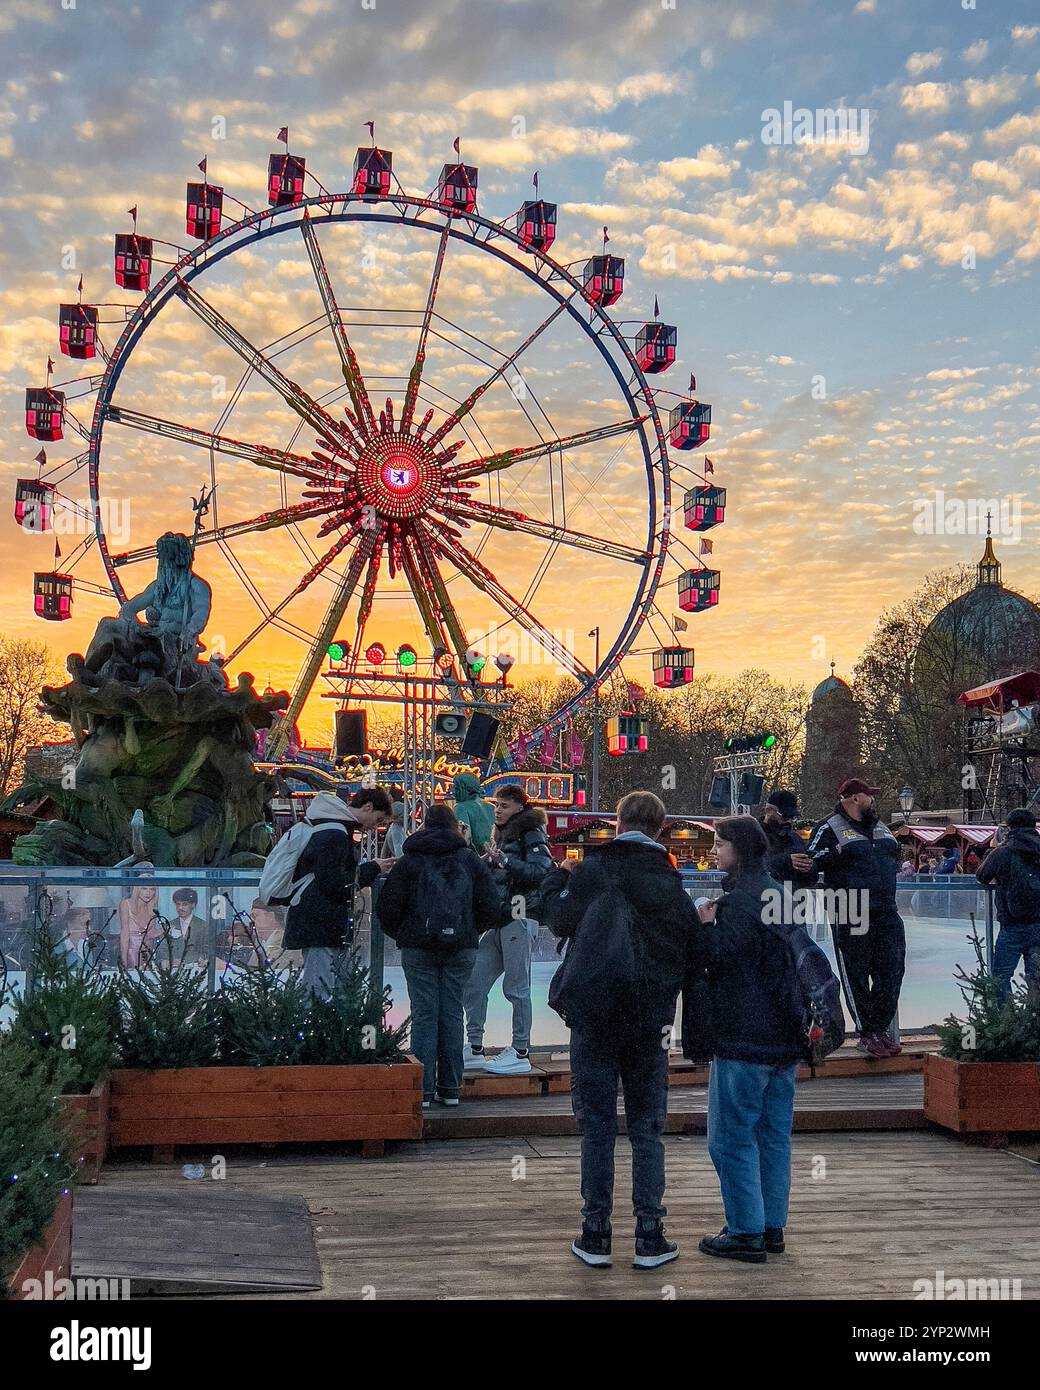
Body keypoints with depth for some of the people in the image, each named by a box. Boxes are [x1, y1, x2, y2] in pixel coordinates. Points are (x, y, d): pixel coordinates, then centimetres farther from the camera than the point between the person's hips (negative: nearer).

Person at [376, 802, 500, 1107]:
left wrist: (400, 934, 13)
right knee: (452, 1013, 9)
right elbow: (491, 905, 3)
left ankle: (423, 1089, 0)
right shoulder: (470, 859, 5)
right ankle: (451, 1087, 11)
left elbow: (388, 907, -3)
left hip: (419, 948, -2)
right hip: (462, 948, 2)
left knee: (424, 1014, 2)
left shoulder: (409, 860, 0)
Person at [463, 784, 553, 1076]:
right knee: (473, 983, 5)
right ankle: (475, 1050, 12)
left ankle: (521, 1054, 3)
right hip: (499, 920, 9)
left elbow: (540, 872, -18)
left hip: (519, 918, -9)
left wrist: (504, 860, -22)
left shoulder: (531, 834, -4)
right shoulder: (502, 835, 22)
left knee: (516, 987, -5)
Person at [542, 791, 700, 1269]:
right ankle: (650, 1236, 9)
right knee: (647, 1128, 9)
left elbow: (561, 921, -5)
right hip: (650, 1019, 2)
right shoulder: (671, 882, 2)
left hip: (595, 1015, -1)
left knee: (597, 1126, 6)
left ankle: (596, 1234, 9)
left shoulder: (592, 869, -6)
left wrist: (558, 879, 10)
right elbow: (691, 951, 3)